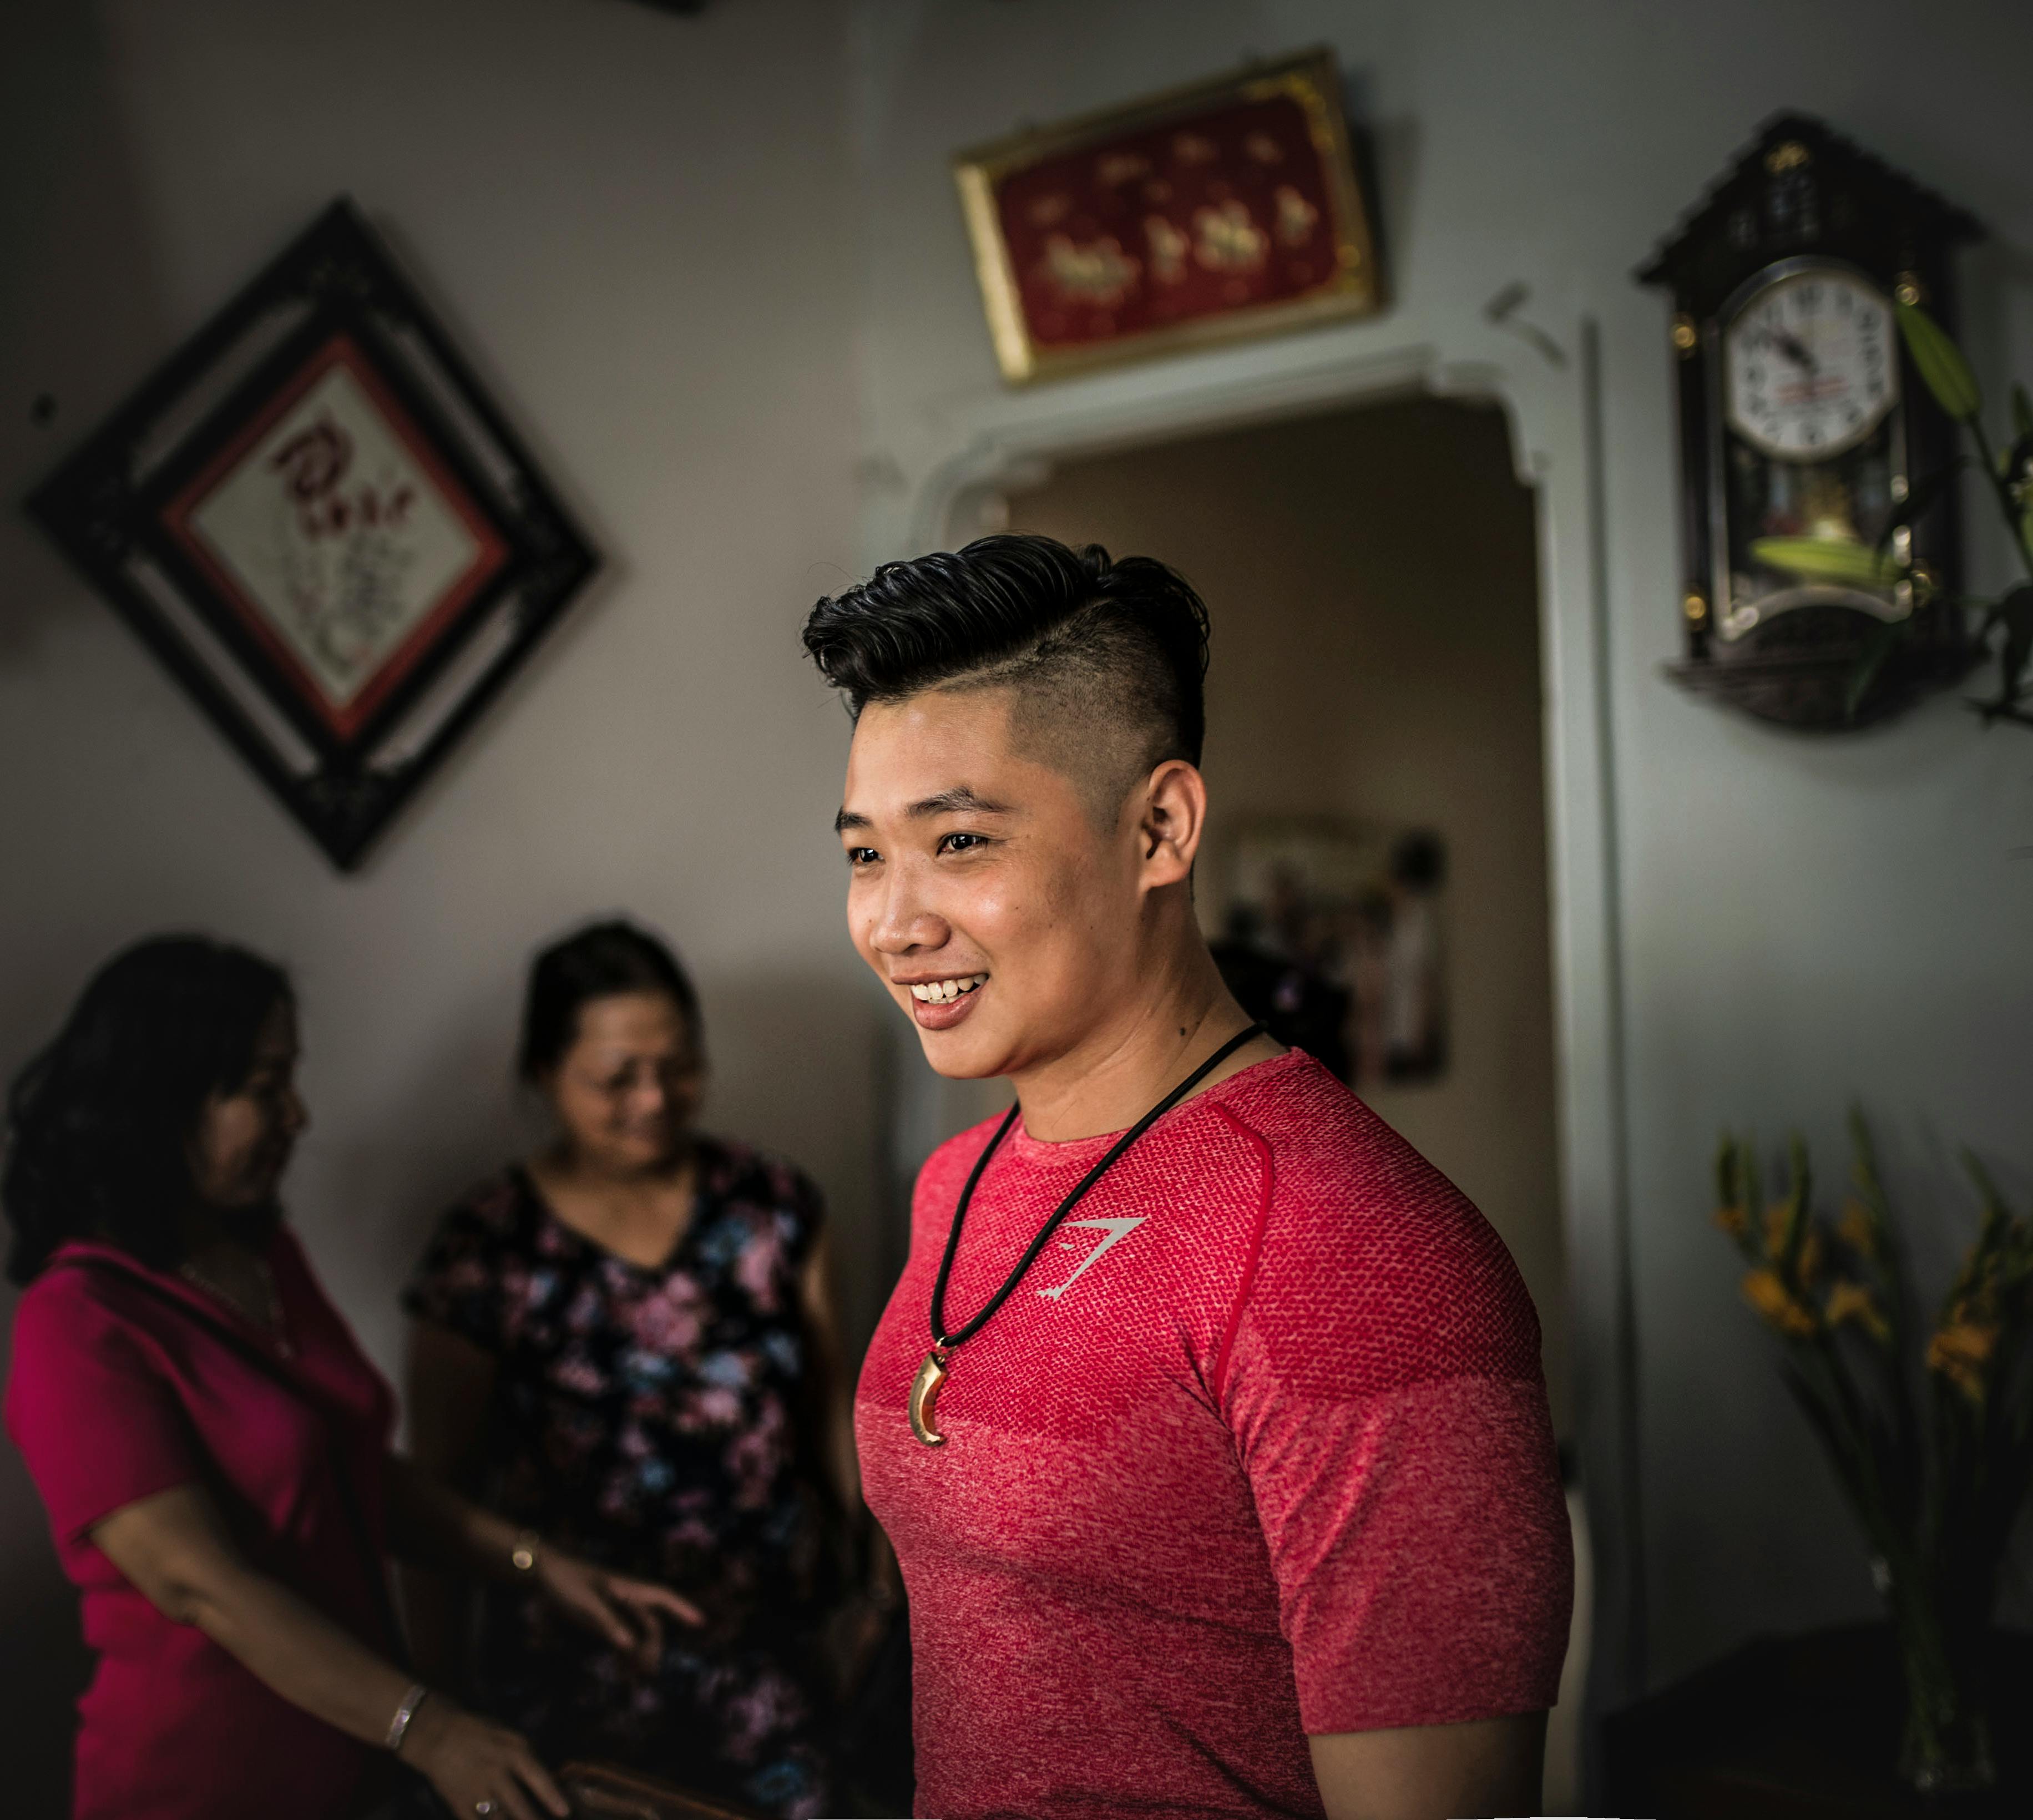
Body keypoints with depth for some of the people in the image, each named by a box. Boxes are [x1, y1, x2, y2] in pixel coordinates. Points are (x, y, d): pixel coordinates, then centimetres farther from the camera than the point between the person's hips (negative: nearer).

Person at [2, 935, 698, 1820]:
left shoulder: (267, 1255, 6)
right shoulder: (79, 1325, -19)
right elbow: (199, 1581, -24)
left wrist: (535, 1564, -2)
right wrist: (426, 1730, -28)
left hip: (350, 1746, 7)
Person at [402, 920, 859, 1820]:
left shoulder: (772, 1206, -3)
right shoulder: (484, 1256, -10)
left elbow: (824, 1407, 6)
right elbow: (440, 1492, -3)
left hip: (775, 1667, 2)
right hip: (580, 1677, -2)